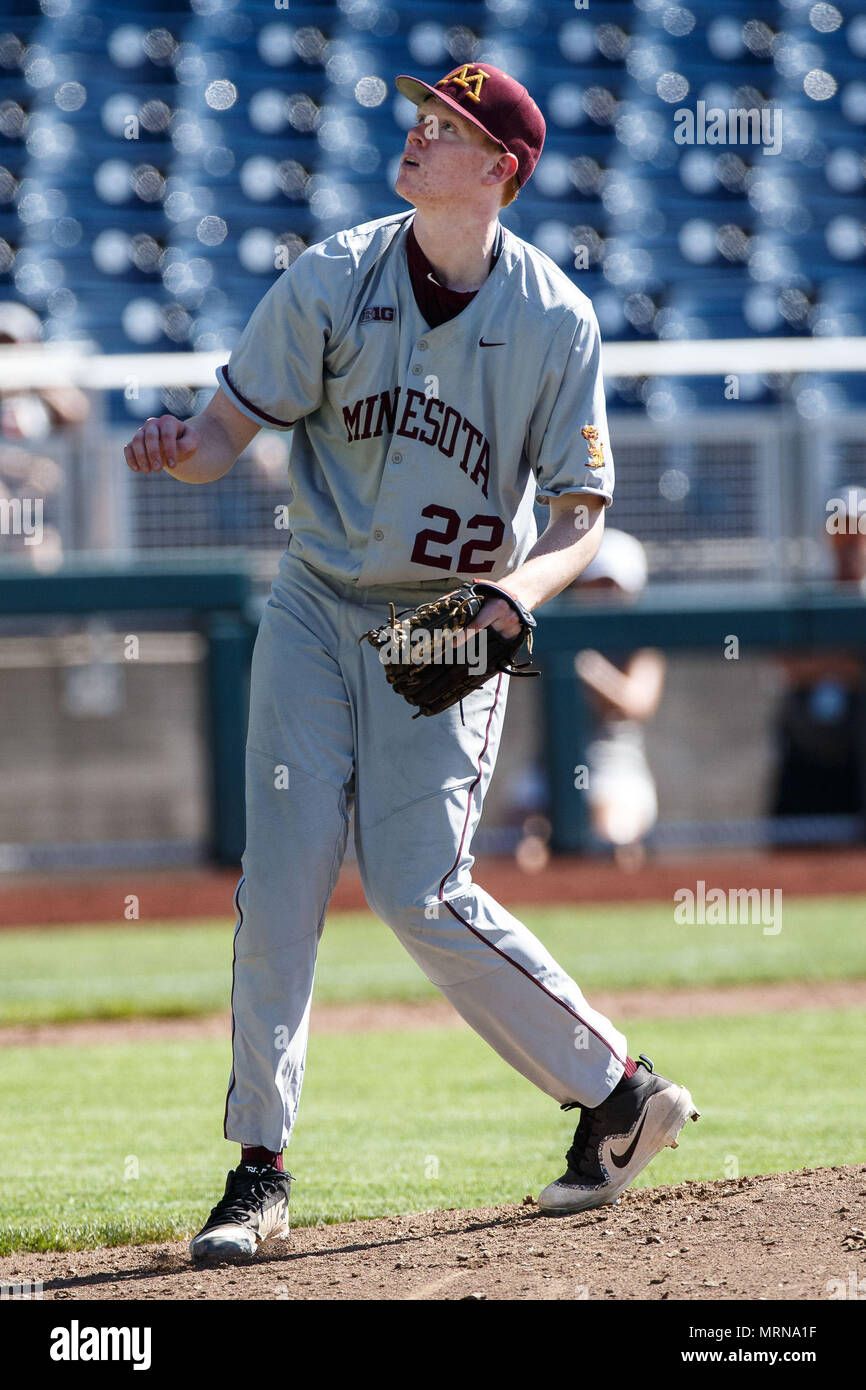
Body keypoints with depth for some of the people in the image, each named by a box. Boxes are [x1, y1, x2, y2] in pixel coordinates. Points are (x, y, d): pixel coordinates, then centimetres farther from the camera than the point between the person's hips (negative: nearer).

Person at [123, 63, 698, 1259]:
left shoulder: (556, 322, -9)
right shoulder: (332, 281, -6)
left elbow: (581, 516, -5)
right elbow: (230, 427, -6)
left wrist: (518, 592, -25)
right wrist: (180, 451, -29)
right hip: (316, 610, 2)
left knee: (420, 892, -10)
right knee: (280, 879, -6)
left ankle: (617, 1092, 8)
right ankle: (260, 1168, 0)